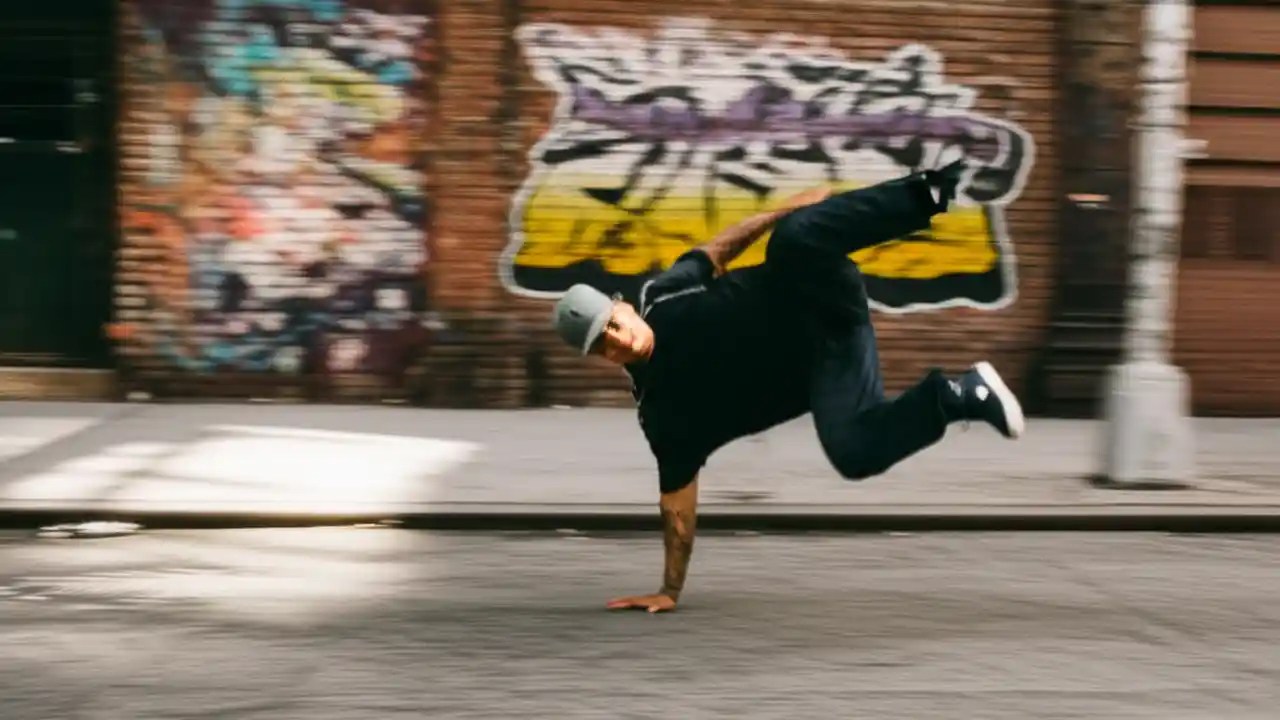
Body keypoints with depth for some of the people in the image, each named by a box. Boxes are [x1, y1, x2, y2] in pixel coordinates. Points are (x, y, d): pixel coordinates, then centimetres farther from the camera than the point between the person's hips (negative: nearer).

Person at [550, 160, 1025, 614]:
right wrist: (670, 592, -3)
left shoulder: (662, 295, -6)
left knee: (797, 240, -33)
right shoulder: (660, 409, -5)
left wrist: (787, 209, 7)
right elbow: (677, 498, 0)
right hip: (816, 361, 2)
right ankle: (957, 396, -8)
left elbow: (716, 251, 11)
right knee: (854, 452, -26)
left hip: (819, 300, -2)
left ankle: (928, 193, -37)